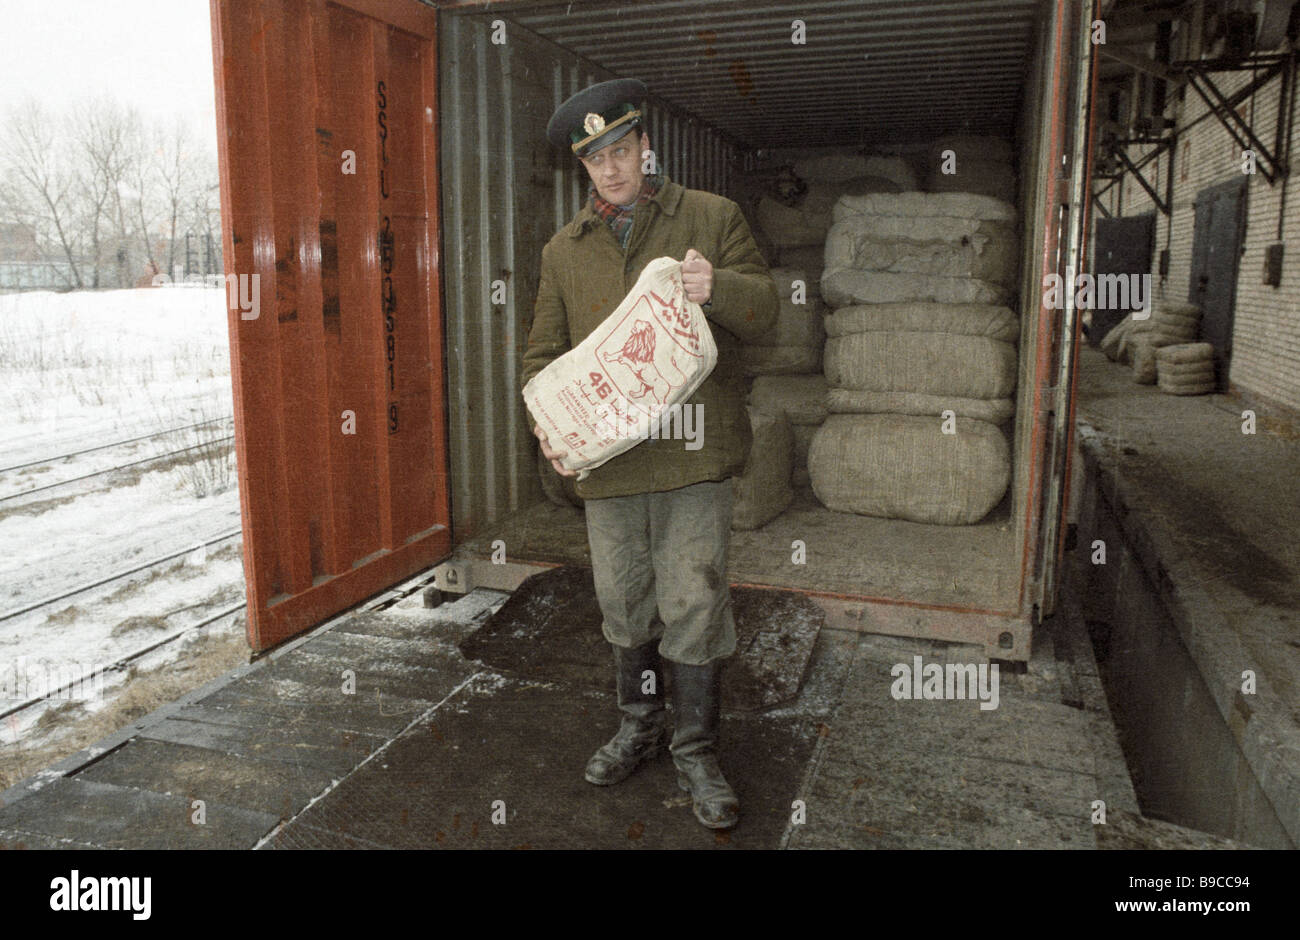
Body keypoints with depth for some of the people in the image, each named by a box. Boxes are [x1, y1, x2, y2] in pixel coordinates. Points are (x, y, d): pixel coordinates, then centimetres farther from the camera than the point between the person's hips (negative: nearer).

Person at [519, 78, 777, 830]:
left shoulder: (713, 218, 4)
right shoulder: (565, 250, 11)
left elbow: (764, 310, 1)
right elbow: (545, 351, 13)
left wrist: (717, 287, -21)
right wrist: (548, 422, -4)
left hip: (694, 456, -3)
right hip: (607, 460, 3)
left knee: (694, 606, 1)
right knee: (624, 606, 15)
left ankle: (697, 752, 20)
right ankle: (641, 725, 37)